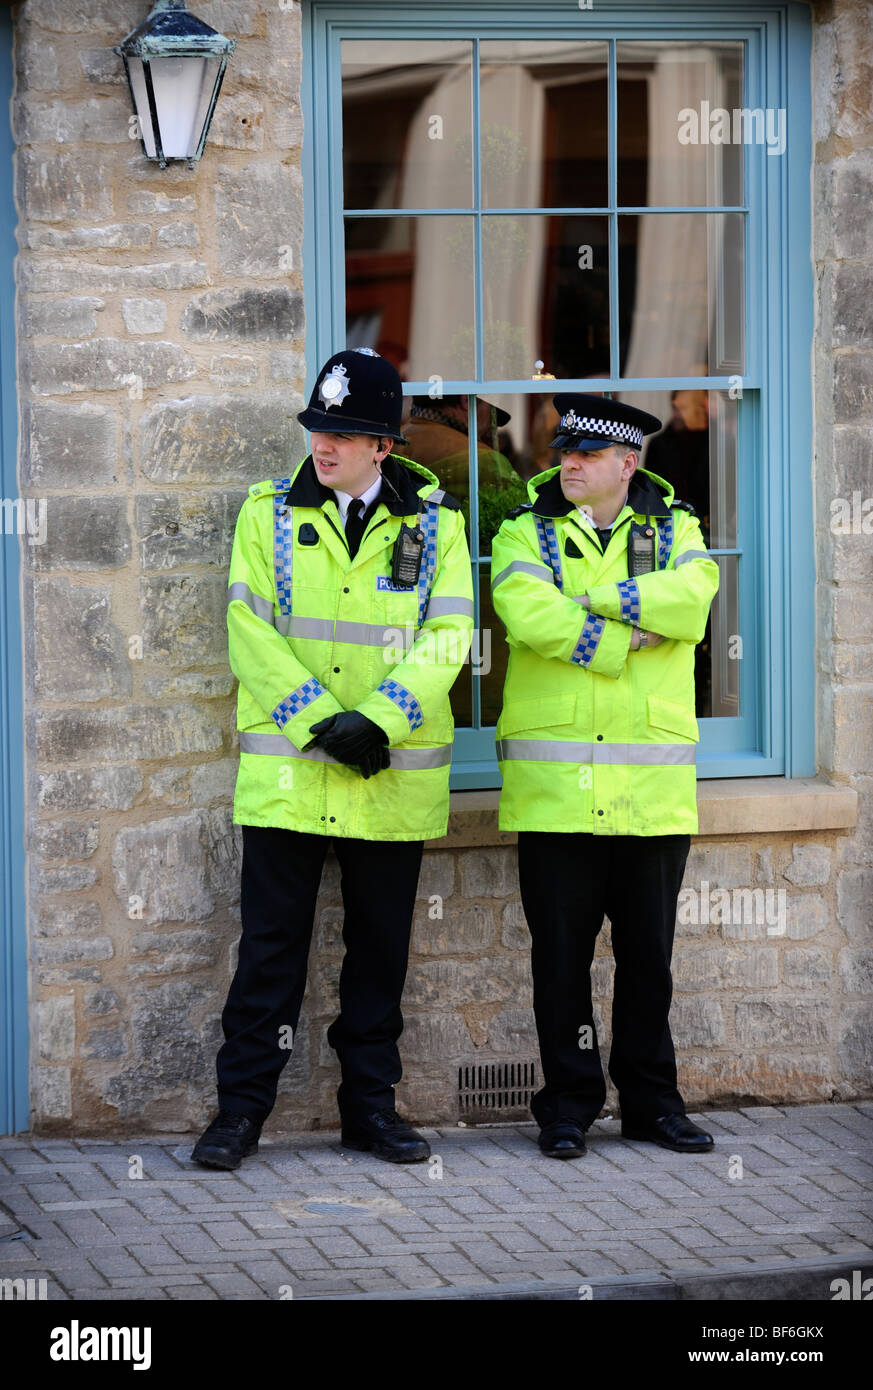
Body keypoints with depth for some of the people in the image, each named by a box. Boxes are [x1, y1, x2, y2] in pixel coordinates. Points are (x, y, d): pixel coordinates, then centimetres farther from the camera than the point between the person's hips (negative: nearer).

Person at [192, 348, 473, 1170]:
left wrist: (378, 721, -16)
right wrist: (322, 720, -14)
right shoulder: (269, 513, 3)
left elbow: (446, 635, -3)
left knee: (381, 947, 9)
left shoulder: (433, 524, 4)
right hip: (286, 771, -1)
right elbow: (252, 632, -4)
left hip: (393, 778, 1)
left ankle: (370, 1103, 19)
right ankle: (241, 1107, 6)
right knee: (271, 944, -1)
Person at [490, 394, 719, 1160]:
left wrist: (596, 594, -14)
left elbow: (692, 597, -12)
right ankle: (568, 1104, 11)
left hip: (653, 787, 1)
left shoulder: (672, 528, 10)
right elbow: (533, 616, -15)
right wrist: (627, 643, -14)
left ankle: (652, 1100, 19)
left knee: (649, 952, 9)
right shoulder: (525, 533, 5)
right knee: (561, 952, 2)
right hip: (555, 783, -1)